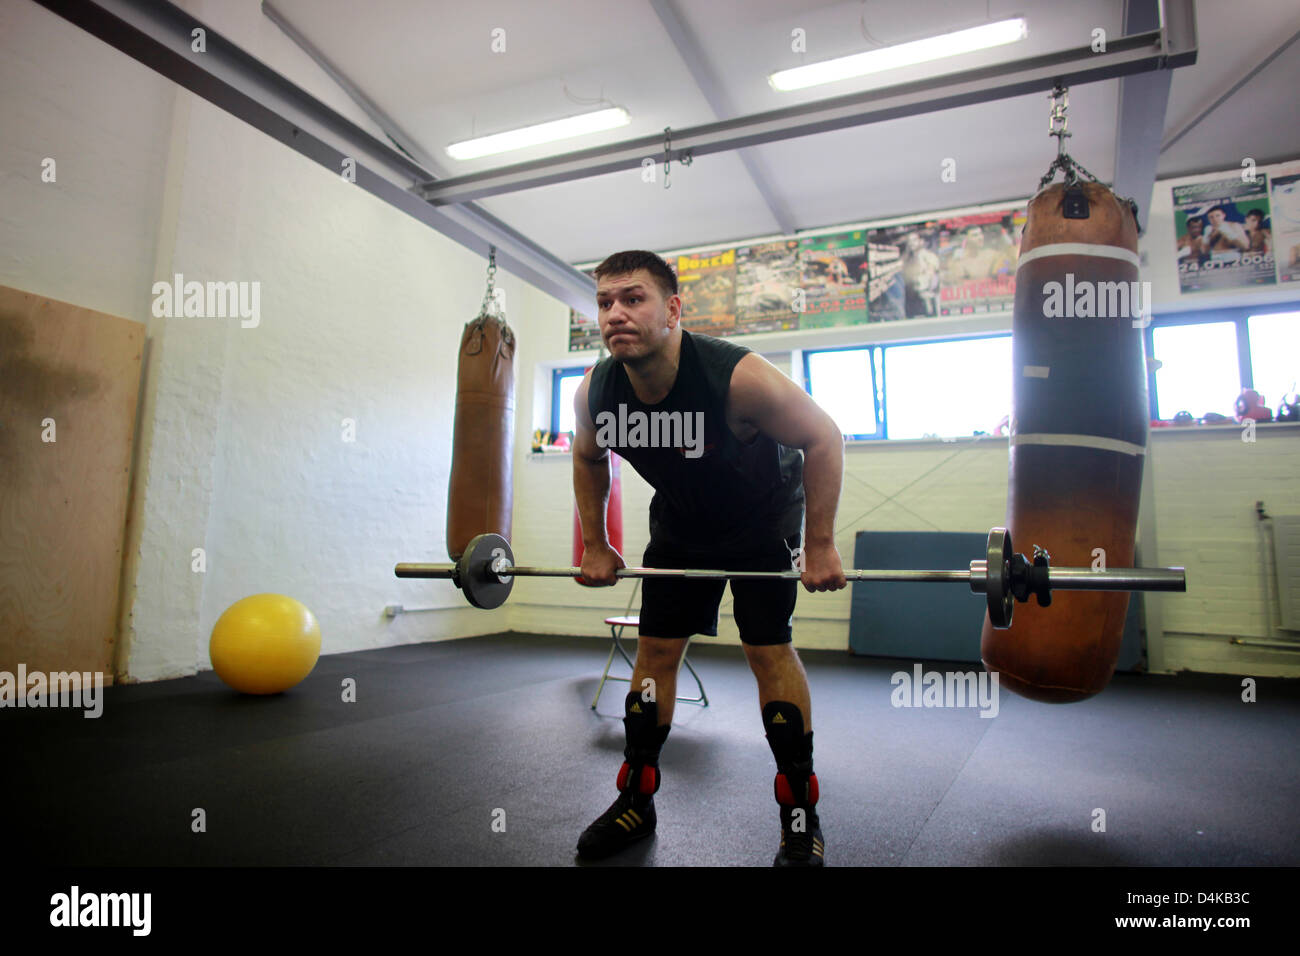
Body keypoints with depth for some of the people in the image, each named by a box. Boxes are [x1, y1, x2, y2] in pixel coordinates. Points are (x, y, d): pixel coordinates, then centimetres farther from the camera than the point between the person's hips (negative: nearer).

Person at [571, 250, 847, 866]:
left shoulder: (737, 377, -35)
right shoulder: (595, 392, -20)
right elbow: (588, 459, 3)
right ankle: (636, 801, 20)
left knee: (769, 651, -8)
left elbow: (824, 438, -22)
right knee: (654, 649, 4)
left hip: (763, 521, -4)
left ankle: (801, 817, 10)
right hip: (679, 525, 4)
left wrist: (820, 546, -21)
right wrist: (595, 547, 3)